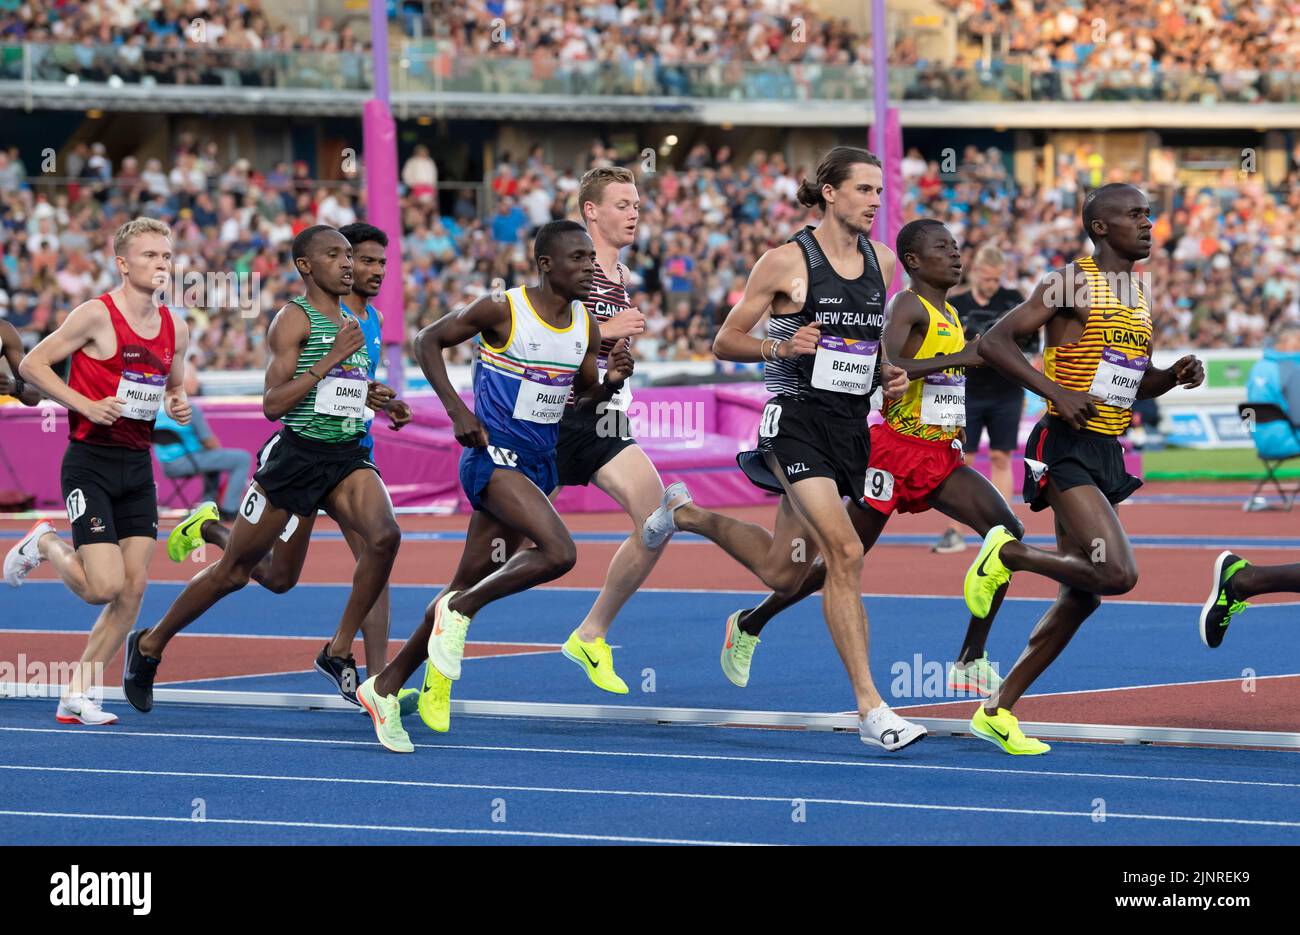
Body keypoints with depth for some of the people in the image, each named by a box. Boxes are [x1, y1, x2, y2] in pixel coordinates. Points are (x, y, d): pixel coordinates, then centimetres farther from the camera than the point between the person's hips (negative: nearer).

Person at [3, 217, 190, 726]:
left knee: (134, 588, 1)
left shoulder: (175, 329, 8)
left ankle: (79, 694, 11)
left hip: (138, 466, 6)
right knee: (104, 587, -14)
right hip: (90, 463, -6)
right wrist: (87, 405, -18)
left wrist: (178, 405, 1)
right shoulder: (96, 315, -12)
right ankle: (45, 545, 18)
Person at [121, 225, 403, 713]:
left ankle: (339, 651, -10)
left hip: (347, 458, 6)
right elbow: (273, 404, -19)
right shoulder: (293, 319, -10)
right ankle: (149, 645, 26)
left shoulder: (353, 324, 14)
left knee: (385, 535, -24)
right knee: (234, 571, 5)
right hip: (296, 454, -6)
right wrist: (333, 357, -22)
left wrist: (368, 398, 12)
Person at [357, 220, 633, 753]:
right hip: (493, 454, -7)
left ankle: (384, 688, 18)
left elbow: (583, 398, 19)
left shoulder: (587, 328, 6)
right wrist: (456, 410, -11)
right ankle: (460, 612, -6)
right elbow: (428, 341, -2)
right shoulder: (502, 310, -11)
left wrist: (611, 381, -3)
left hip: (537, 464, 7)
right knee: (559, 553, -27)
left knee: (468, 588, 9)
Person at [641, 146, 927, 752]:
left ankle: (687, 513, 44)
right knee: (844, 554, -23)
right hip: (796, 421, -7)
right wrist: (780, 346, -20)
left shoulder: (882, 261, 9)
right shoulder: (786, 261, -7)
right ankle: (871, 710, -21)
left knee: (784, 574, 13)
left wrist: (889, 370, 4)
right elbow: (724, 342, -2)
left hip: (852, 426, 7)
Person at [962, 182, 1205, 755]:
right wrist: (1058, 392, -23)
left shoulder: (1139, 297, 17)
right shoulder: (1071, 285, -8)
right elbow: (993, 342, -15)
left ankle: (997, 710, 15)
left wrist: (1174, 377, 7)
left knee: (1082, 594, 8)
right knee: (1118, 573, -24)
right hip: (1066, 449, -9)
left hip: (1107, 454, 9)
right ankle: (1006, 553, -1)